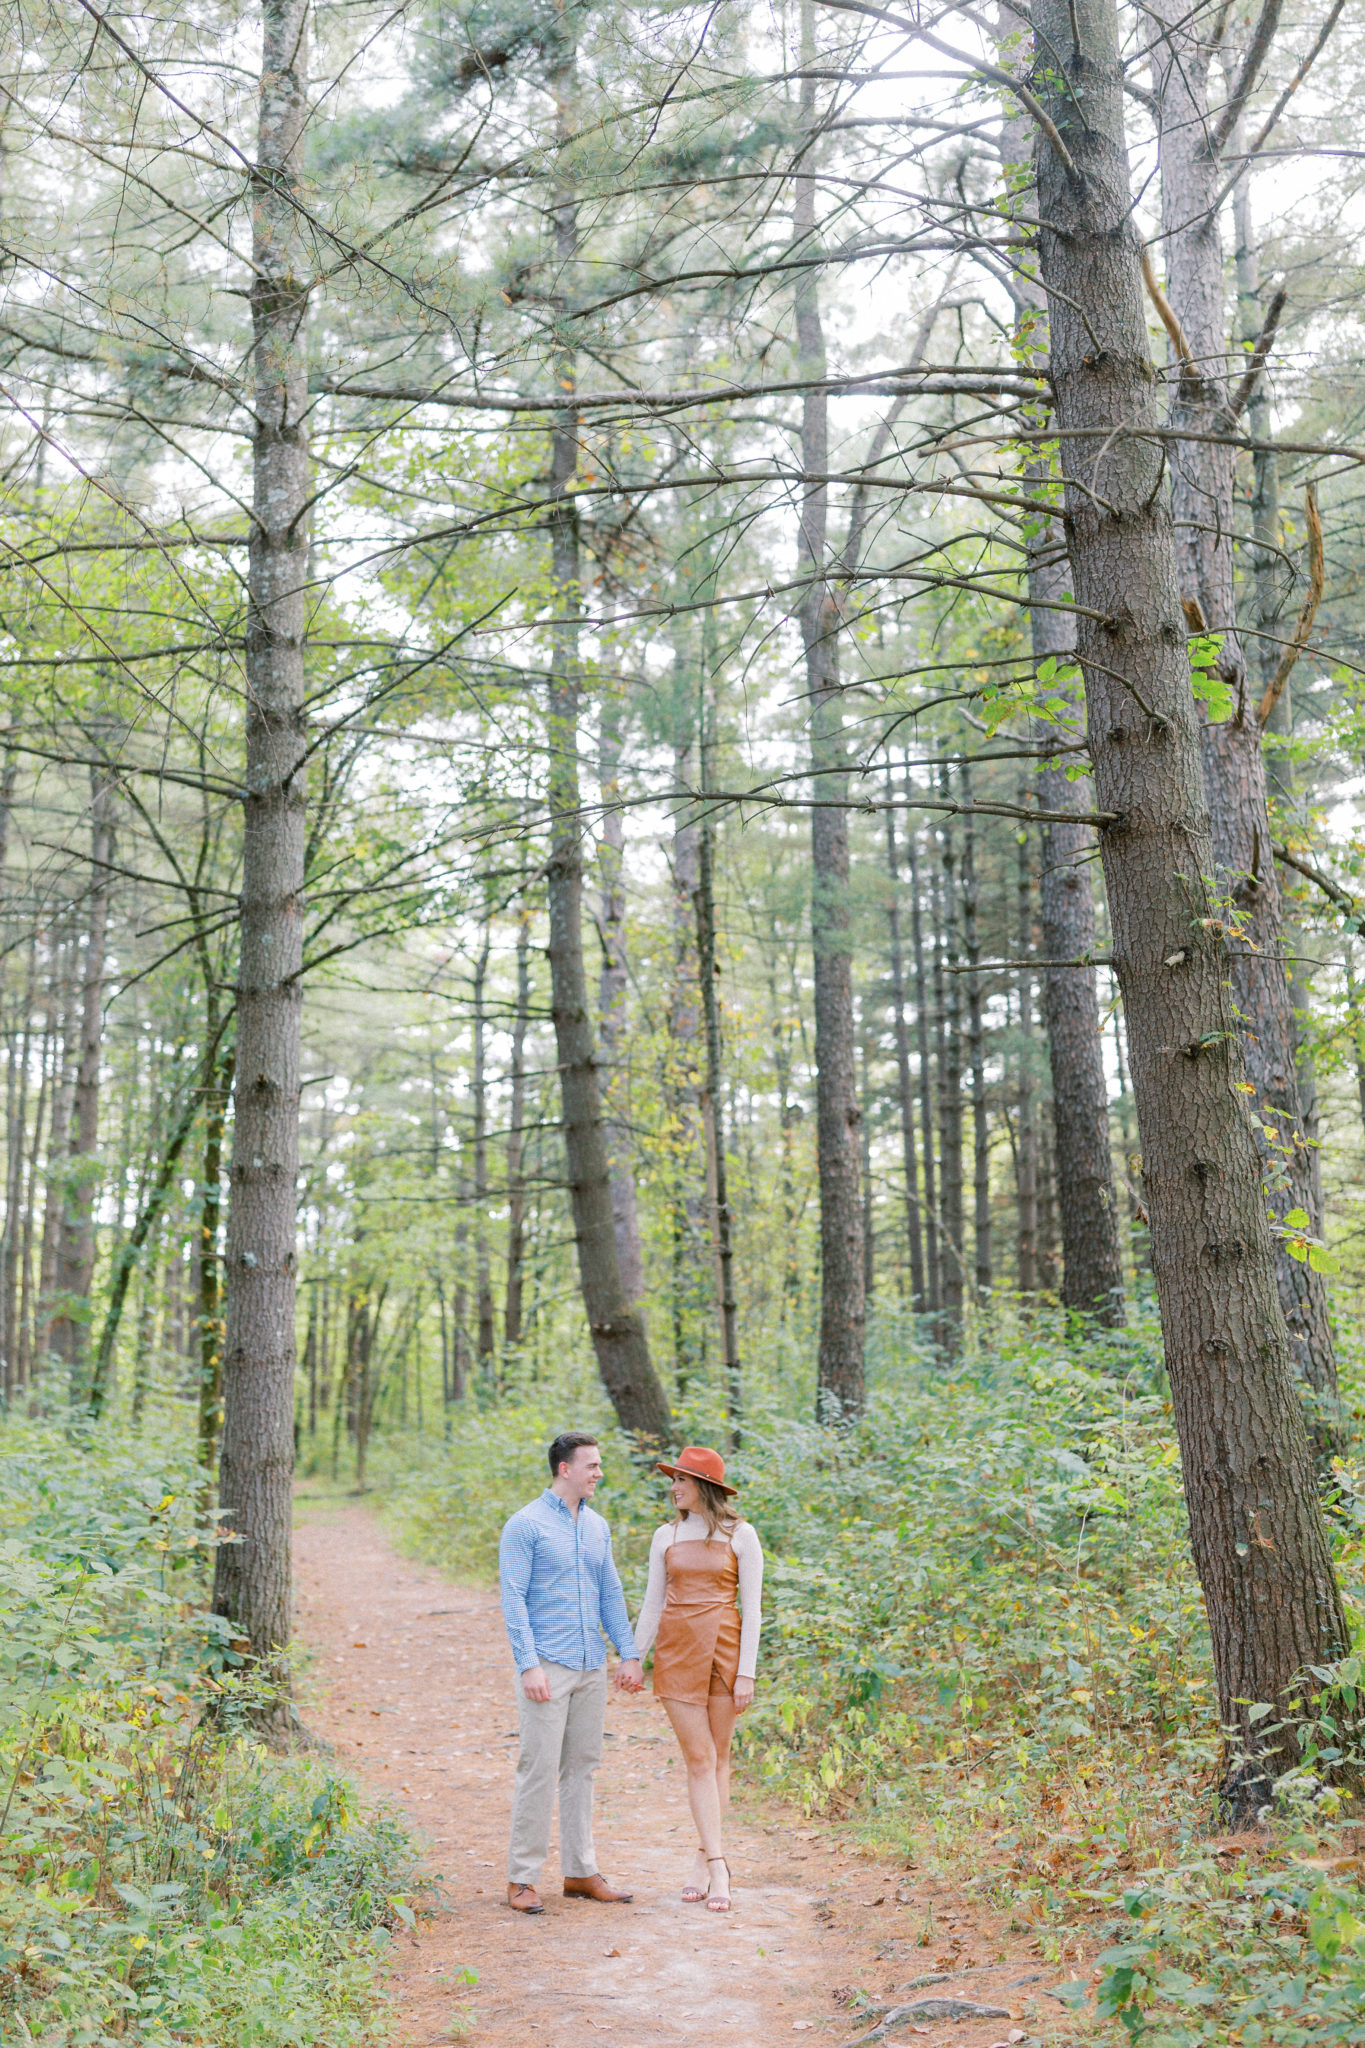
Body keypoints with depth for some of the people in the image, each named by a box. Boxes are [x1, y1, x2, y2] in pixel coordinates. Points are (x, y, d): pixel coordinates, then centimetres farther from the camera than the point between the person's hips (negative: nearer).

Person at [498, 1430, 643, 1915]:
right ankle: (522, 1879, 4)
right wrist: (528, 1665, -18)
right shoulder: (526, 1525, -8)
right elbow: (514, 1600, -11)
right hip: (547, 1668, -7)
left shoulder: (596, 1527, 13)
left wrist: (629, 1654, 9)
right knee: (539, 1770, -5)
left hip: (591, 1669, 7)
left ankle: (581, 1871, 19)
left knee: (582, 1769, 11)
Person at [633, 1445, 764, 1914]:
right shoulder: (666, 1536, 6)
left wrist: (746, 1673, -9)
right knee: (698, 1759, -4)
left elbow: (752, 1607, -5)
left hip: (723, 1650, -2)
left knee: (717, 1757, 5)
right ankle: (718, 1868, -6)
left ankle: (703, 1860, 17)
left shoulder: (740, 1535, -3)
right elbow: (653, 1603, 10)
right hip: (676, 1651, 2)